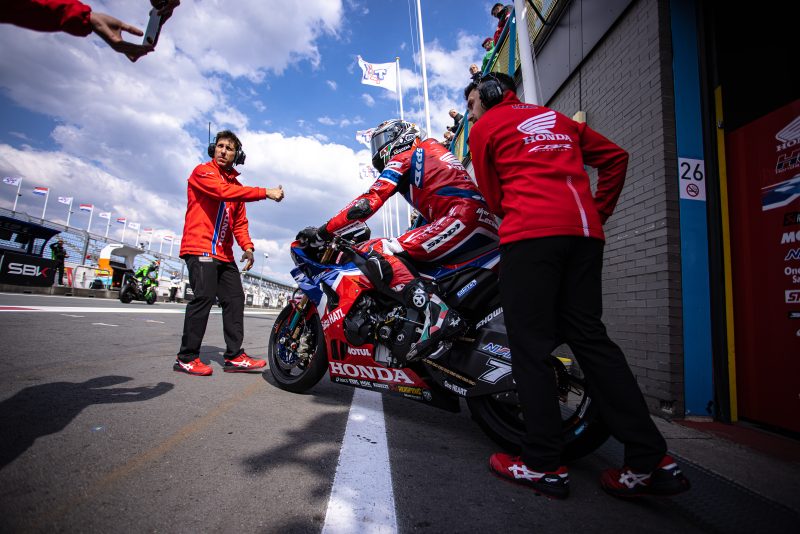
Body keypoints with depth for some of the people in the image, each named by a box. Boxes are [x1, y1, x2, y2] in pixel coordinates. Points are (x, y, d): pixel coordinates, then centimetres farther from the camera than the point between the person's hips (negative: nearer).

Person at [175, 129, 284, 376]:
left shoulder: (236, 185, 22)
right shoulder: (203, 171, 1)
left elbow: (240, 222, 17)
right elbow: (224, 191, -19)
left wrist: (247, 247, 0)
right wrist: (265, 192, -23)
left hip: (224, 254, 7)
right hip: (200, 248, -7)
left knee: (235, 299, 3)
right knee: (204, 297, -14)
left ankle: (234, 357, 7)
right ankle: (186, 358, -3)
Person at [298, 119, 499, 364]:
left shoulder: (403, 158, 9)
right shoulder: (432, 154, 35)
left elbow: (369, 201, -2)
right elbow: (428, 217, 36)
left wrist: (322, 232, 3)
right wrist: (407, 239, 40)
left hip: (462, 219, -10)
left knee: (374, 251, -16)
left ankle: (431, 311, -34)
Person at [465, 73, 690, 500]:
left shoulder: (485, 128, 13)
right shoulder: (558, 119, 29)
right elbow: (615, 157, 25)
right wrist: (598, 212, 21)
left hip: (529, 234, -6)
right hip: (585, 233, 6)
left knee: (530, 344, -3)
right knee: (590, 337, 8)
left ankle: (543, 464, 2)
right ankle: (652, 461, 8)